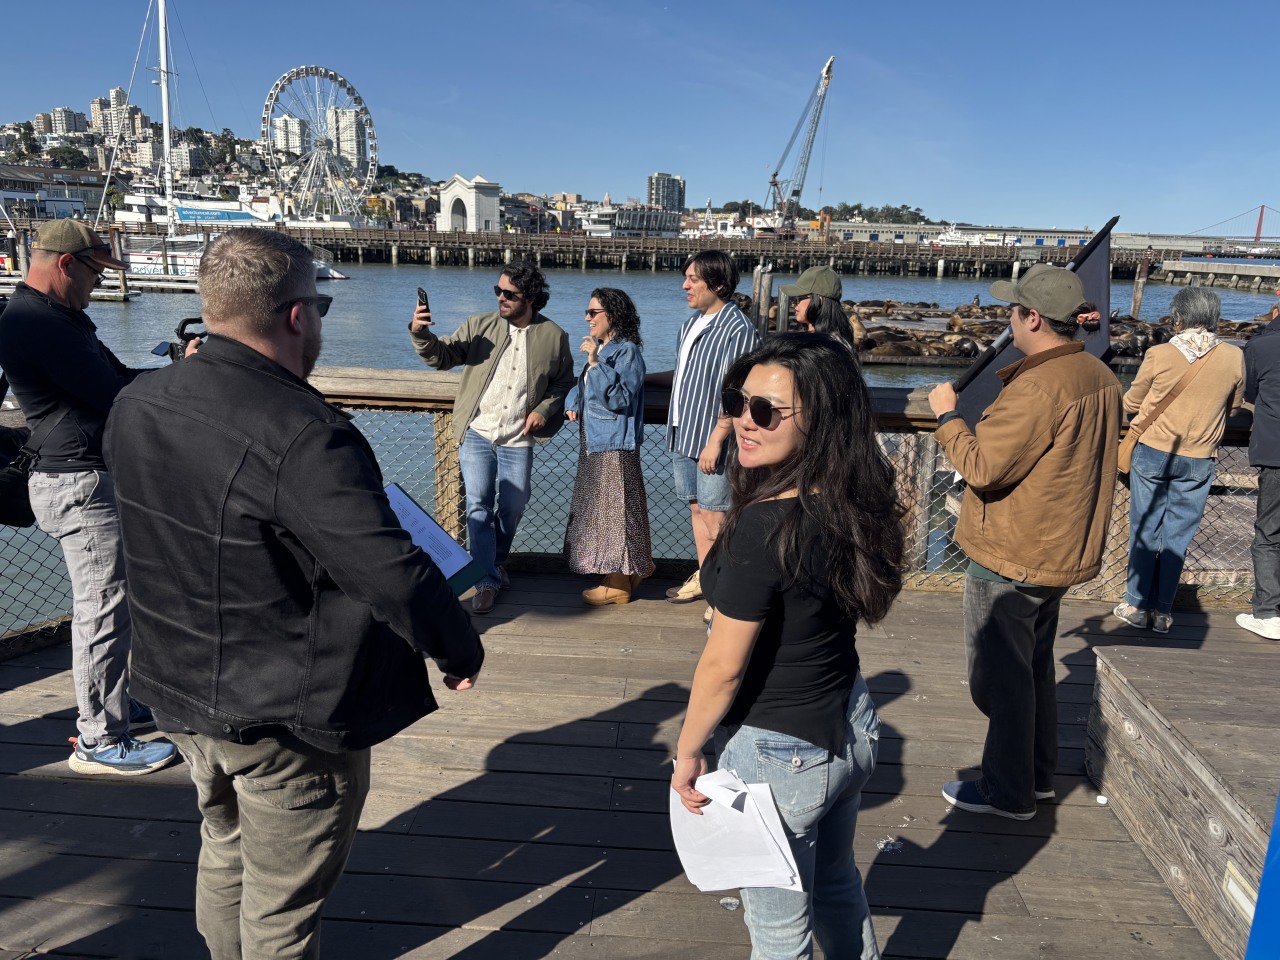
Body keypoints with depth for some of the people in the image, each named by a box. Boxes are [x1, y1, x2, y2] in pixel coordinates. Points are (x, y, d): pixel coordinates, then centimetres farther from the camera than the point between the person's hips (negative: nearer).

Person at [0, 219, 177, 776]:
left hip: (92, 477, 11)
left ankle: (113, 705, 34)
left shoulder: (56, 318, 16)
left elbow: (114, 376, 18)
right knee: (103, 608, -3)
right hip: (80, 485, -11)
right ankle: (99, 741, 9)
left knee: (112, 601, 19)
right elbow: (114, 396, -22)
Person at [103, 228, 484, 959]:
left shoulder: (137, 406, -5)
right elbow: (396, 577, -33)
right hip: (285, 720, -8)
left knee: (225, 850, 31)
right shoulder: (304, 437, -31)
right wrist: (463, 653, -18)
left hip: (180, 690, 8)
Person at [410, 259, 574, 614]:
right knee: (478, 506, -4)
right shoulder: (479, 325, -1)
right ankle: (486, 582, 6)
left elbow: (564, 382, 9)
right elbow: (442, 357, -4)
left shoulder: (554, 337, -1)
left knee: (512, 508, 11)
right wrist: (421, 333, -22)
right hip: (476, 434, 0)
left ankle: (497, 562, 38)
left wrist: (544, 410, -6)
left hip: (518, 441, 1)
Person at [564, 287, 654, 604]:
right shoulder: (601, 349, 13)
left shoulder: (628, 352, -14)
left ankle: (619, 585, 8)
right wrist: (572, 403, 8)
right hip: (594, 442, 9)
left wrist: (596, 363, -25)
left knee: (614, 509, -3)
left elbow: (620, 398, -24)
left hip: (614, 445, -9)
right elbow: (583, 386, 27)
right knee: (599, 509, 15)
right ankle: (617, 576, 27)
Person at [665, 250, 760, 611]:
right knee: (696, 508, 17)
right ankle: (705, 576, 31)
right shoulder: (691, 323, 12)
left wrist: (716, 440, -21)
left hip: (712, 440, -9)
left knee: (715, 518, -3)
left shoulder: (738, 330, -16)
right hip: (684, 435, 9)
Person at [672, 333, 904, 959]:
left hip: (777, 754, -7)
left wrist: (687, 752, -7)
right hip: (851, 728, 8)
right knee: (836, 881, 32)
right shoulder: (854, 505, -7)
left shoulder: (764, 526, -29)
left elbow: (722, 667, -20)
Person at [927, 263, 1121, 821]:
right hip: (1061, 552, 10)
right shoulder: (1100, 377, 4)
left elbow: (982, 467, -24)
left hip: (1012, 562, -10)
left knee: (1002, 676, 6)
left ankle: (1007, 793, 20)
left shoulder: (1038, 388, -26)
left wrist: (947, 414, -11)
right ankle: (1038, 775, 38)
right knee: (1034, 666, 23)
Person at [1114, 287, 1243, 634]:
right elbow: (1234, 407, 8)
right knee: (1178, 534, 10)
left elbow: (1131, 403, -2)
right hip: (1198, 459, 1)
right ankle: (1163, 611, 16)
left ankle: (1137, 604, 17)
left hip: (1152, 452, -1)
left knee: (1145, 529, 10)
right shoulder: (1234, 358, -7)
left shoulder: (1159, 355, -13)